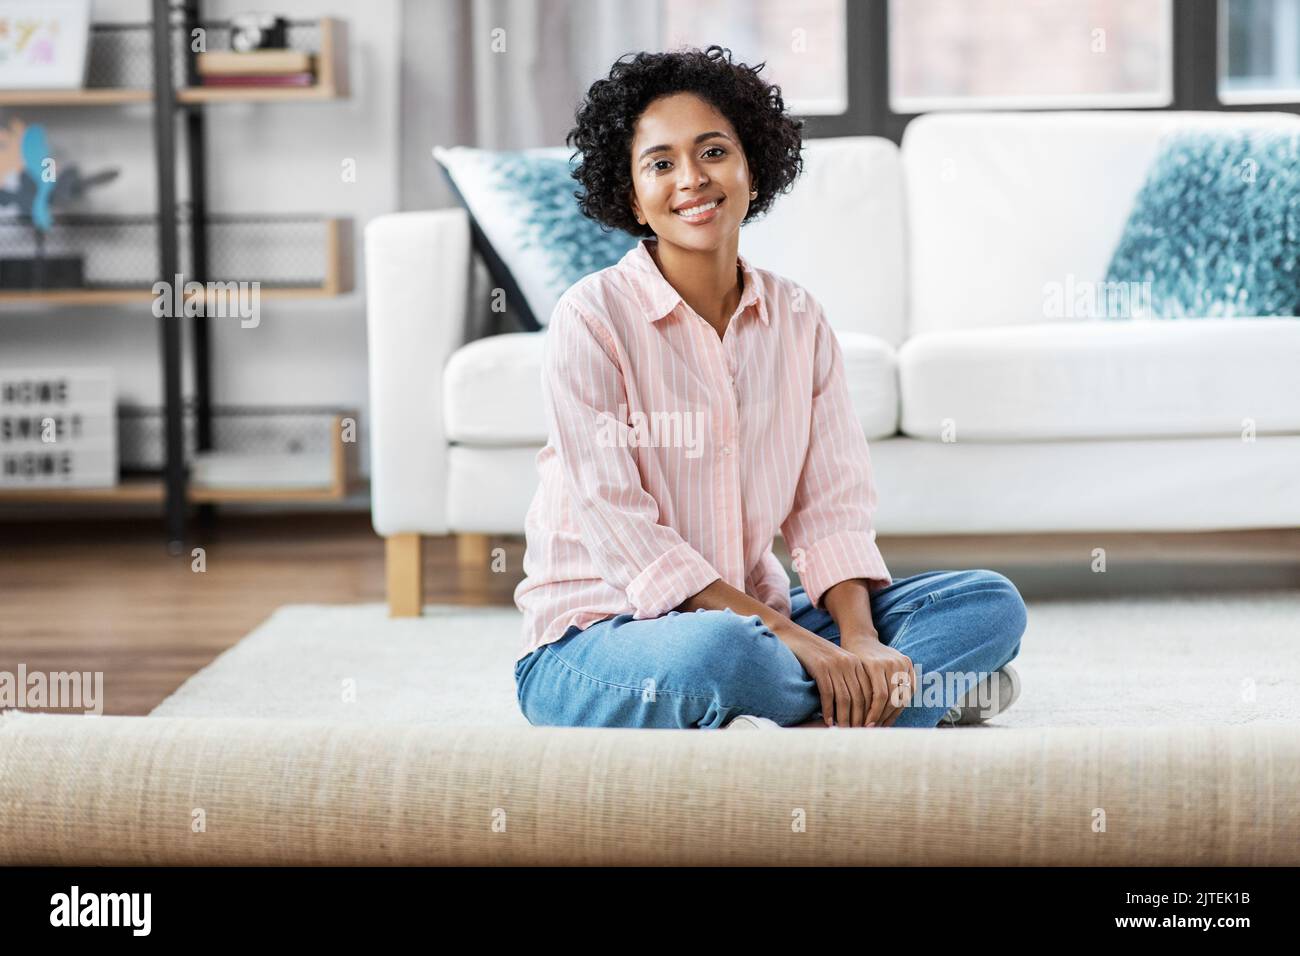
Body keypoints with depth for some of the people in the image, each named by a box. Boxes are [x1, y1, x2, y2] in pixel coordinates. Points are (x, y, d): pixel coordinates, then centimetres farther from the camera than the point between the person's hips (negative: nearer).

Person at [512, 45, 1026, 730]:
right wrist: (804, 644, -23)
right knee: (716, 651, -40)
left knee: (991, 603, -8)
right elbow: (622, 535, -18)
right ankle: (927, 689, -15)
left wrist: (859, 640, -20)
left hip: (755, 616, 6)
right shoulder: (591, 319, -12)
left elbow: (831, 507, 1)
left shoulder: (799, 320, 5)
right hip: (596, 639, -6)